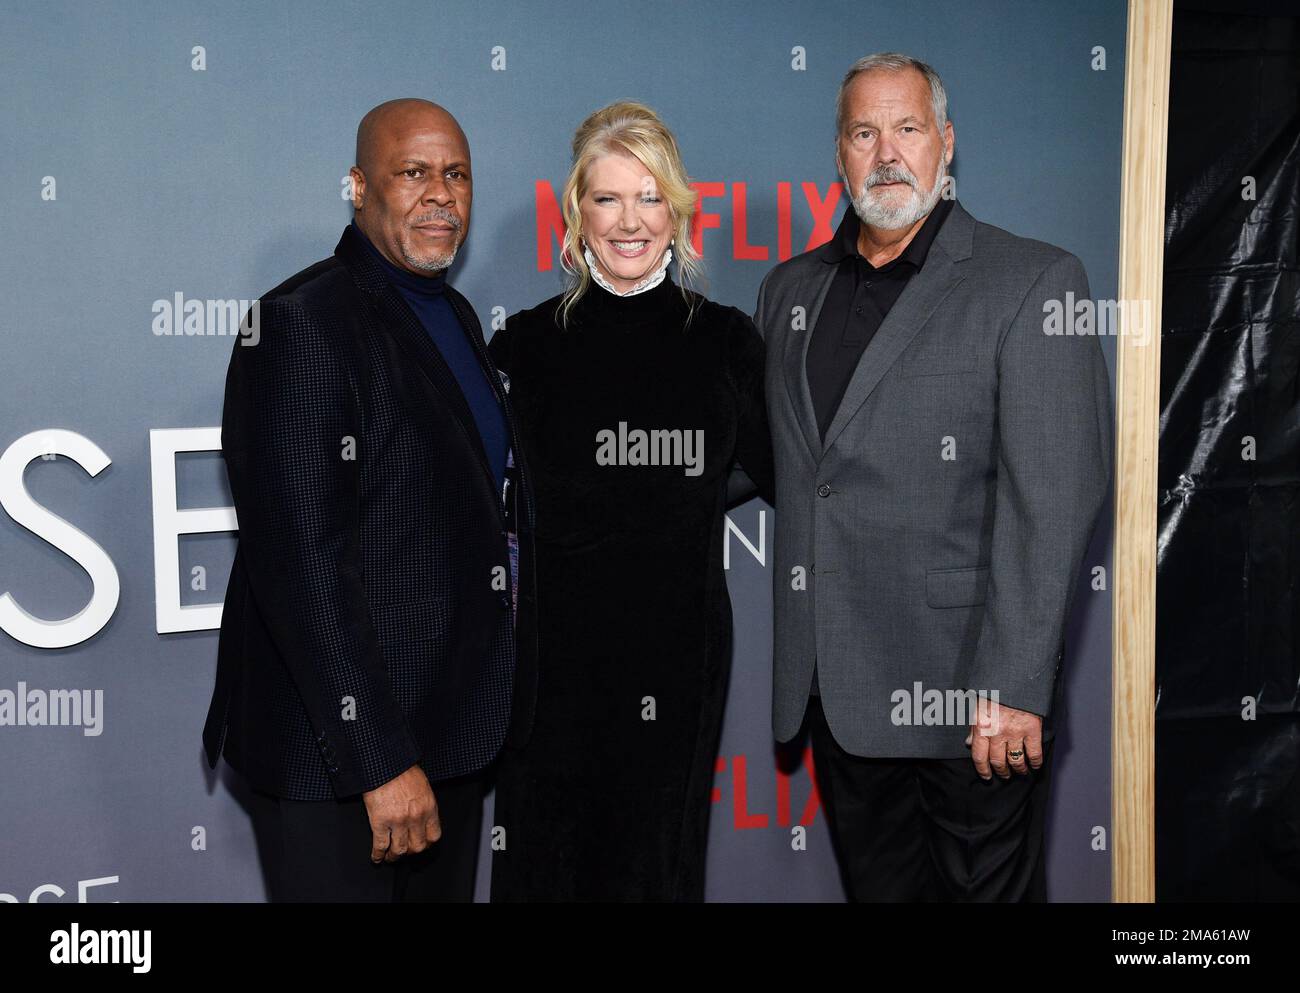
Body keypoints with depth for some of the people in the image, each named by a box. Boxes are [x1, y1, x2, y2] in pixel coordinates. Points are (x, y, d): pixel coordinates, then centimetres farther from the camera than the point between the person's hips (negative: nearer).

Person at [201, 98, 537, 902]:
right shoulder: (304, 320, -15)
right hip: (337, 758, -8)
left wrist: (492, 714, 15)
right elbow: (299, 561, -21)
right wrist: (380, 758, -22)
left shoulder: (457, 316, 12)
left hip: (457, 737, 8)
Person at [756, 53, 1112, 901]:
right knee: (876, 886, 16)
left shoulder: (1032, 282, -6)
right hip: (834, 691, 5)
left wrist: (1013, 687, -18)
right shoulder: (791, 288, 13)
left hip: (968, 692, -5)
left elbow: (1052, 501, -13)